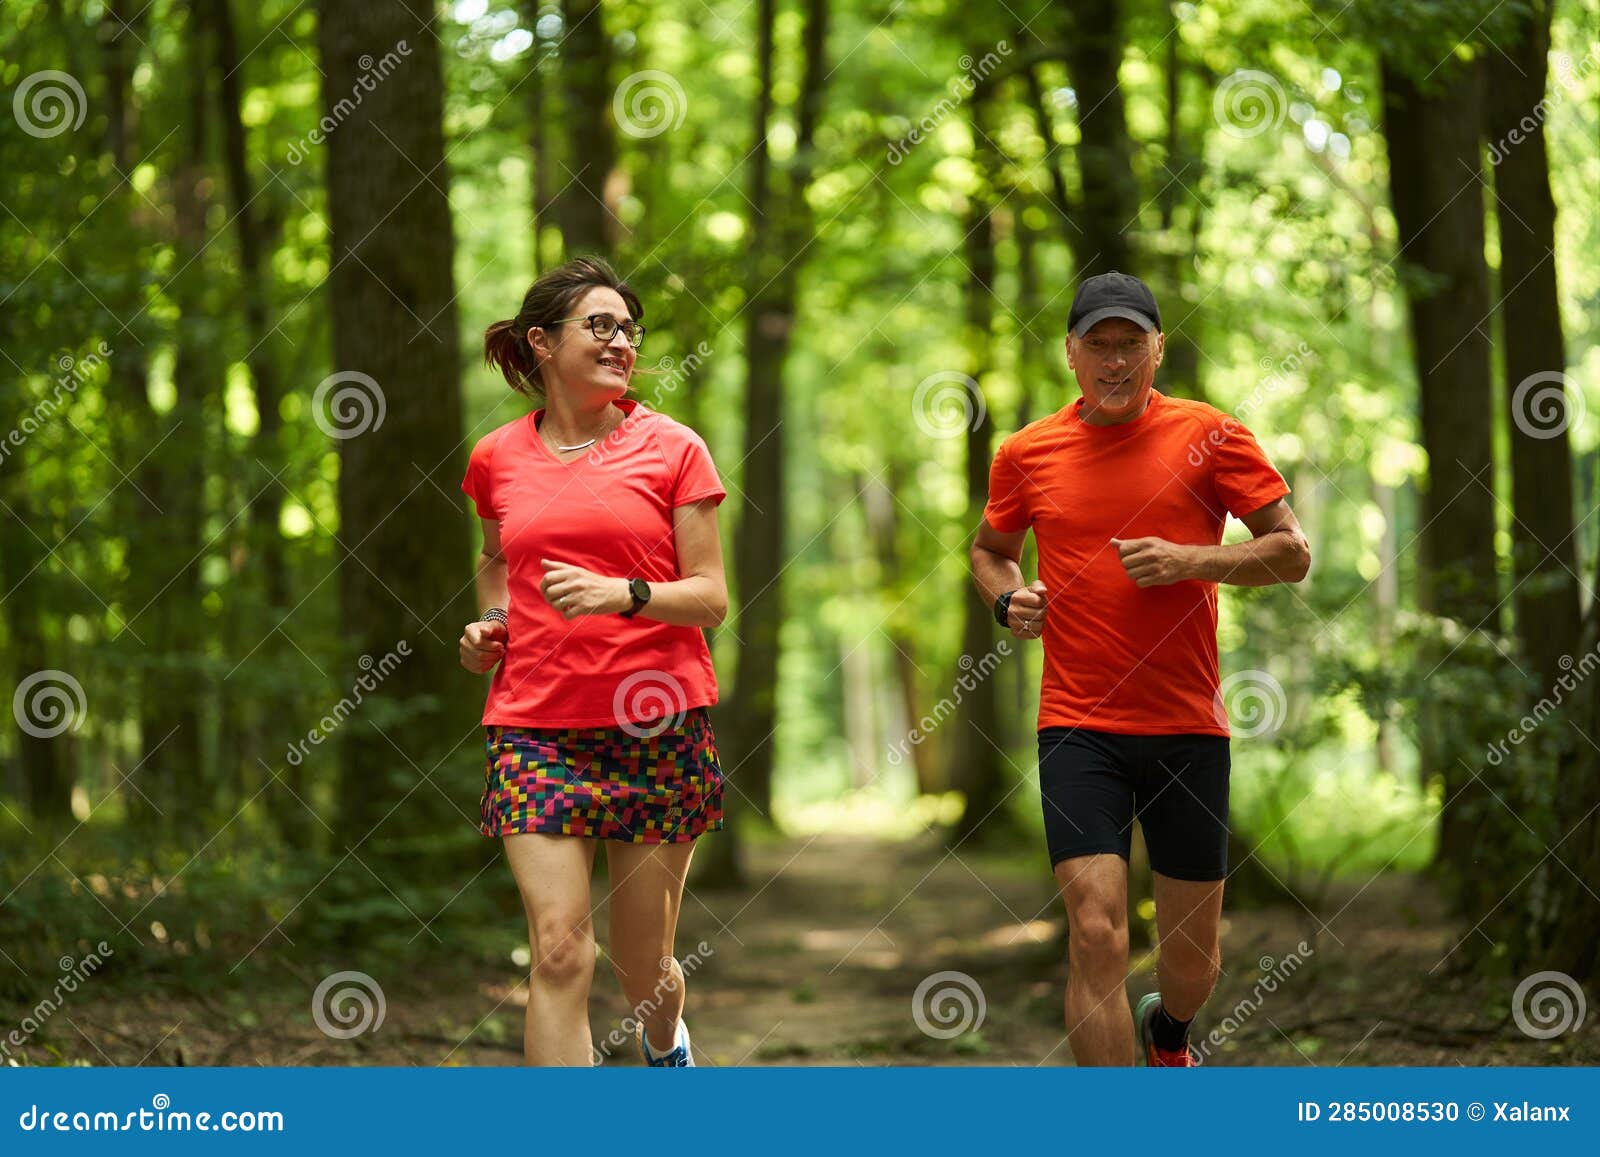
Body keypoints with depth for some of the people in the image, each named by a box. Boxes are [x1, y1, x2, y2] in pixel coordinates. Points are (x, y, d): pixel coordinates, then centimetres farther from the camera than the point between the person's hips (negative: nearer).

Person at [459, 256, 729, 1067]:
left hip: (657, 725, -1)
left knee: (642, 962, 8)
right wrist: (489, 621, 8)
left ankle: (666, 1040, 44)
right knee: (559, 949, -12)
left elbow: (711, 598, -1)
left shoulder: (672, 449, 1)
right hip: (535, 725, 1)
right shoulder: (497, 459, 7)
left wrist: (624, 594, -18)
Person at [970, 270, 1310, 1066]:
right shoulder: (1026, 454, 5)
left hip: (1188, 729, 0)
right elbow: (990, 550, 23)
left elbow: (1293, 552, 0)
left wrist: (1193, 560, -16)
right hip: (1077, 726, 0)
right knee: (1096, 935, -15)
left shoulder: (1209, 436, 0)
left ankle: (1168, 1034, 47)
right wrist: (1008, 599, 1)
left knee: (1193, 955, 12)